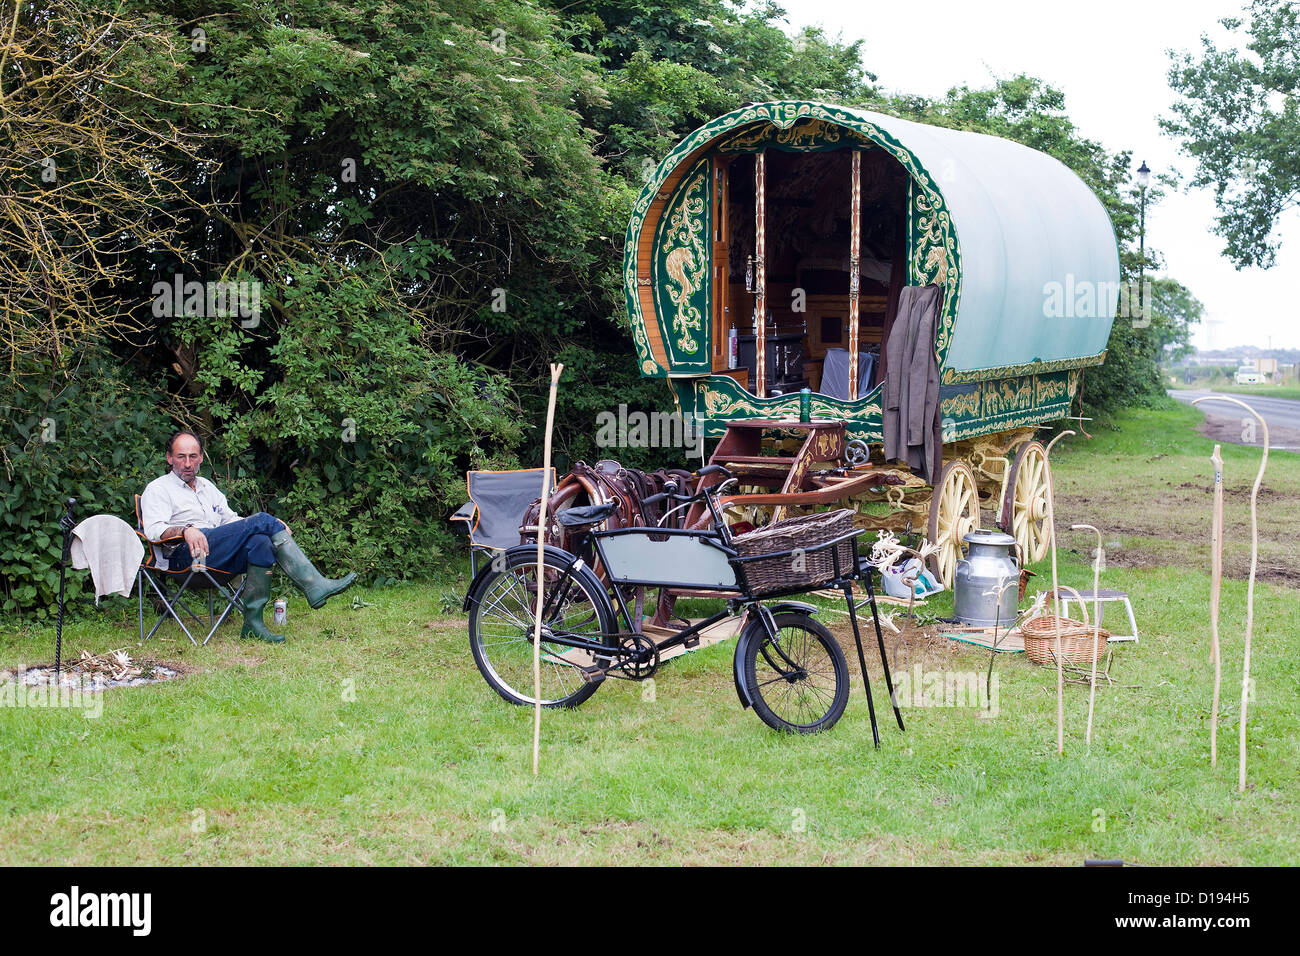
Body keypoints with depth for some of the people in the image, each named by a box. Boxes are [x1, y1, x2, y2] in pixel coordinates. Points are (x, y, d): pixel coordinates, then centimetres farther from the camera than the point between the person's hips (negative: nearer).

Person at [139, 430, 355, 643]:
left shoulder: (207, 487, 32)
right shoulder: (158, 489, 11)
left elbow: (231, 519, 28)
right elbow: (153, 530, -5)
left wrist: (271, 526, 10)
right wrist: (185, 530, -26)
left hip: (219, 557, 6)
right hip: (182, 556, -6)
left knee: (261, 541, -30)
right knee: (262, 521, -22)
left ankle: (253, 623, -34)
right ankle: (316, 586, -29)